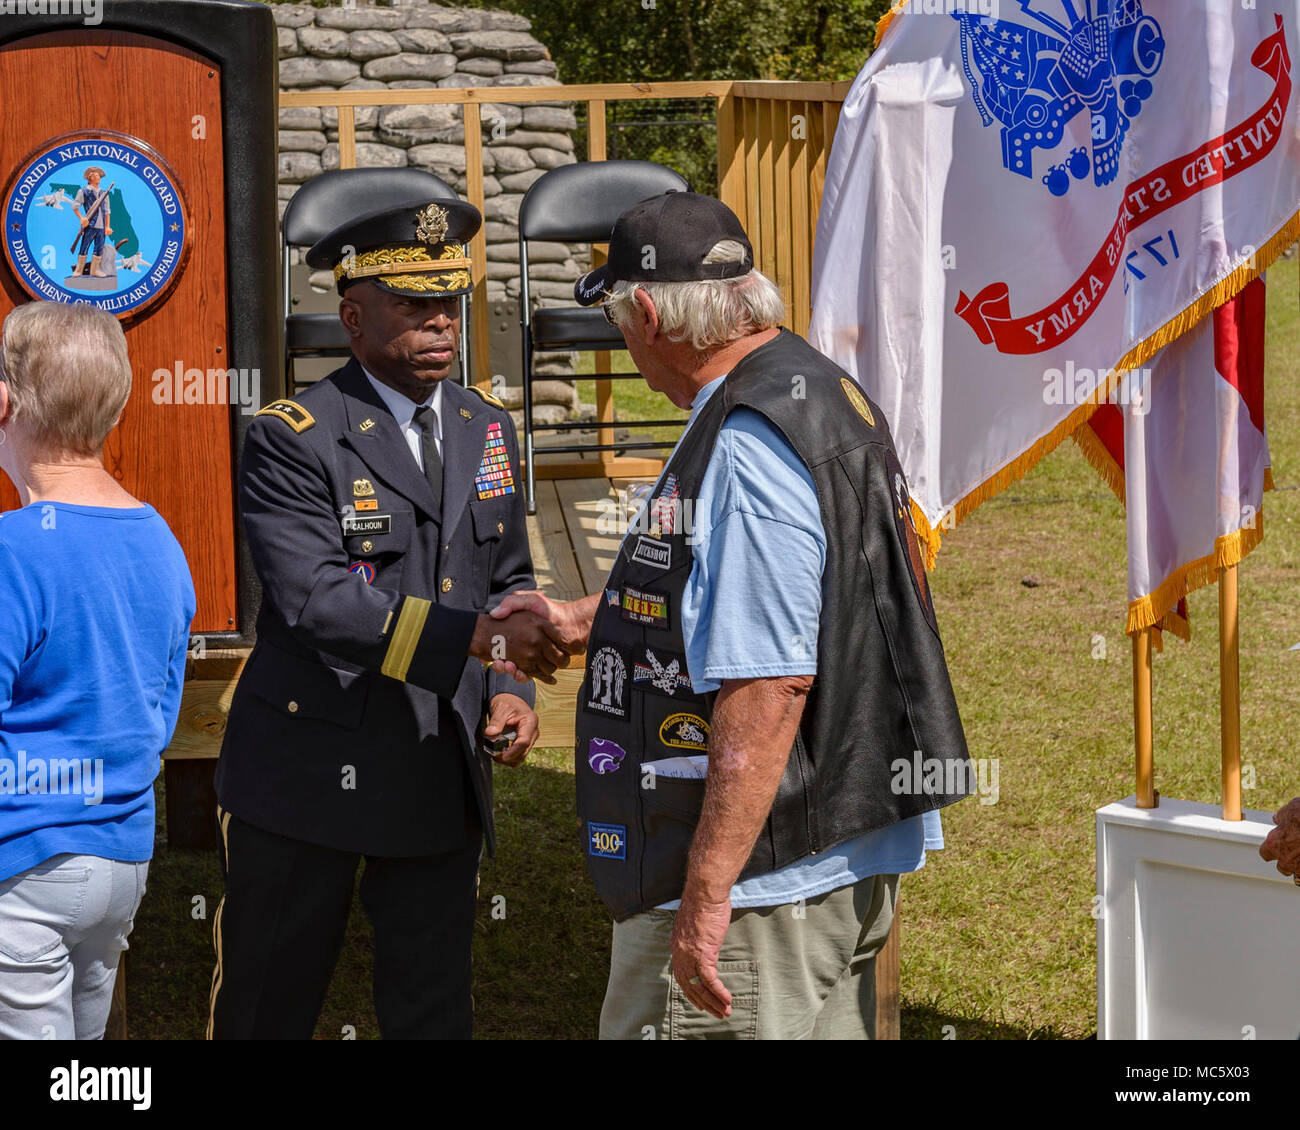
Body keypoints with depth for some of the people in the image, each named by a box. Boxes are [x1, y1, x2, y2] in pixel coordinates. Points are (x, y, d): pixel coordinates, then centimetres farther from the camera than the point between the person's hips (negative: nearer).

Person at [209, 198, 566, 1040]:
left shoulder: (487, 429, 9)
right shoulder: (293, 441, -12)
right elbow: (320, 601, -24)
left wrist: (508, 690, -1)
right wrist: (477, 637, -33)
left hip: (444, 777, 5)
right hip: (311, 773, -5)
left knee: (433, 1013, 9)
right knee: (267, 1012, 6)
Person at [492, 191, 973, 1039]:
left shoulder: (745, 449, -21)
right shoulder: (825, 390, 12)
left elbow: (767, 688, -27)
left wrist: (707, 895, -26)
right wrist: (583, 621, 38)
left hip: (757, 876, -11)